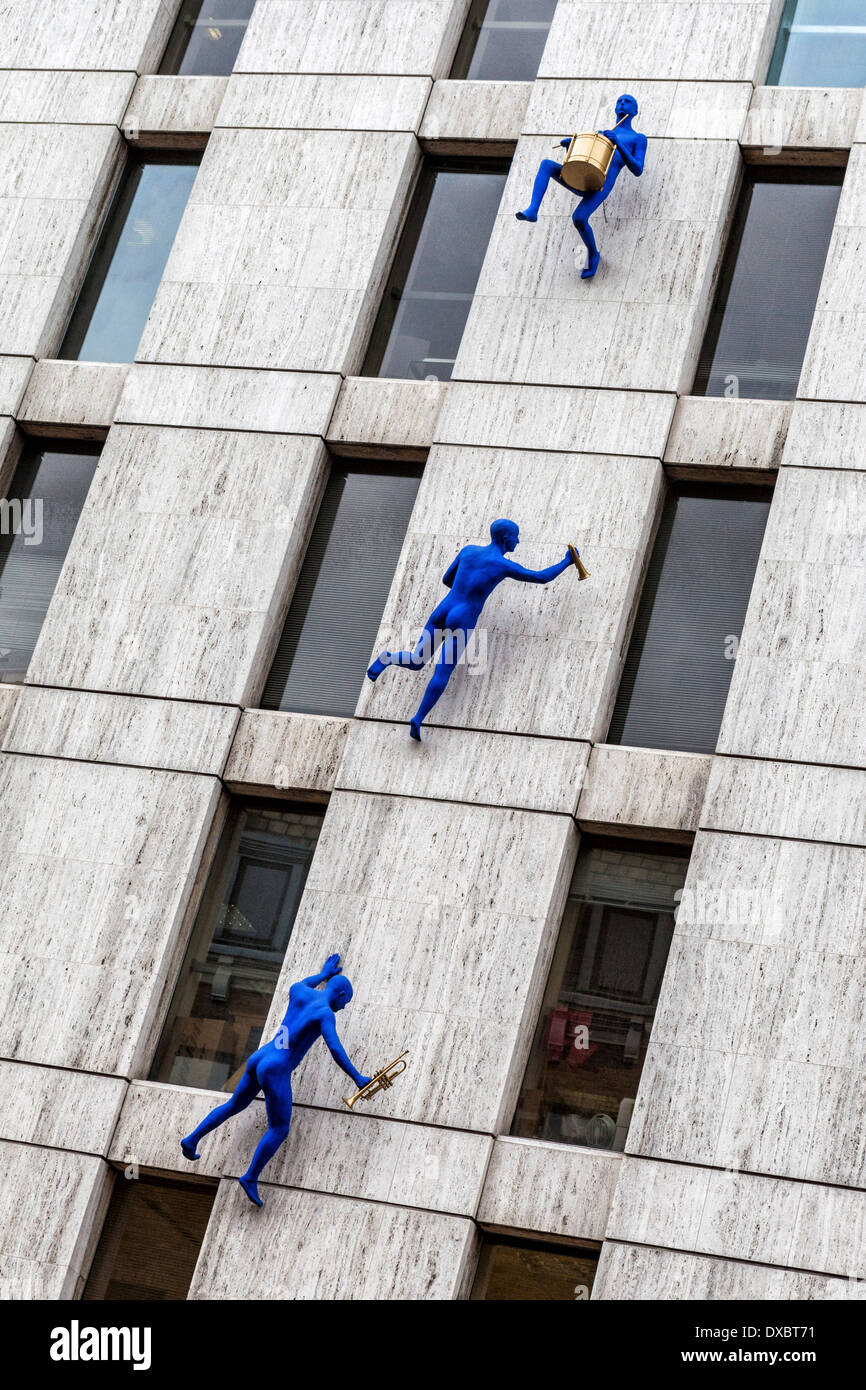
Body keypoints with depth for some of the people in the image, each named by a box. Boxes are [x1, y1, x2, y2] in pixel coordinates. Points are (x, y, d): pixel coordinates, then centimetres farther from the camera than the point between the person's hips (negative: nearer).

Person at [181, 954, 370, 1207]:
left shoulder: (301, 992, 9)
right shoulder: (325, 1013, -14)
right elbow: (336, 1051, -21)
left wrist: (324, 974, 51)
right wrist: (358, 1079, -12)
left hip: (258, 1059, 8)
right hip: (276, 1071, -8)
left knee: (234, 1105, 27)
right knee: (279, 1130, 1)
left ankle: (191, 1140, 27)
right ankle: (251, 1178, -1)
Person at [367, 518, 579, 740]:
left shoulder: (468, 551, 11)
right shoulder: (504, 566, -5)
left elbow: (447, 579, 22)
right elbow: (542, 577, 2)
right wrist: (566, 562, 17)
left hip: (441, 613, 5)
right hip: (462, 622, -5)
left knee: (415, 662, 13)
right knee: (442, 674, -3)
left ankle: (387, 658, -18)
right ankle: (418, 719, -14)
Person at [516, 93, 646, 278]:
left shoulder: (638, 139, 20)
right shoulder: (600, 133, 35)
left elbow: (637, 171, 3)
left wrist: (619, 145, -9)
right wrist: (568, 142, 5)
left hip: (602, 182, -5)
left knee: (579, 218, -29)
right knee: (546, 164, -22)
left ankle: (592, 254, -1)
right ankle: (532, 211, -36)